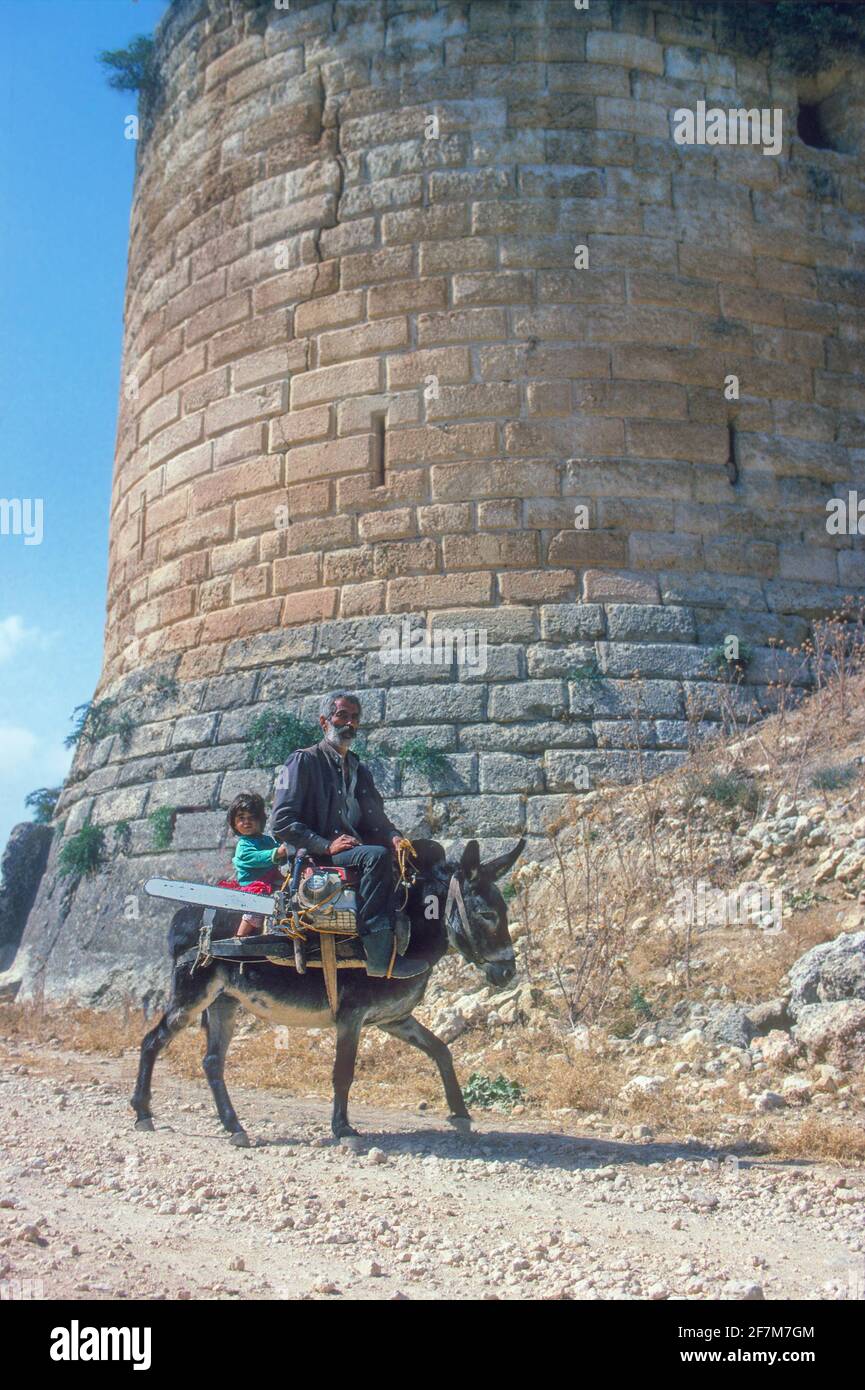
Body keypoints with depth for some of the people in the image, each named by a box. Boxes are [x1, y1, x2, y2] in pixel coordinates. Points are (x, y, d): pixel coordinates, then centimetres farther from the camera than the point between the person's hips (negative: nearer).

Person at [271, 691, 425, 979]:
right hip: (315, 858, -7)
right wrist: (327, 845, -18)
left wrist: (393, 836, -3)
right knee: (377, 856, -32)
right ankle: (378, 954, -35)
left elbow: (377, 818, 21)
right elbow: (282, 821, -8)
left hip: (356, 851, 7)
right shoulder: (304, 760, 1)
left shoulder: (360, 770, 23)